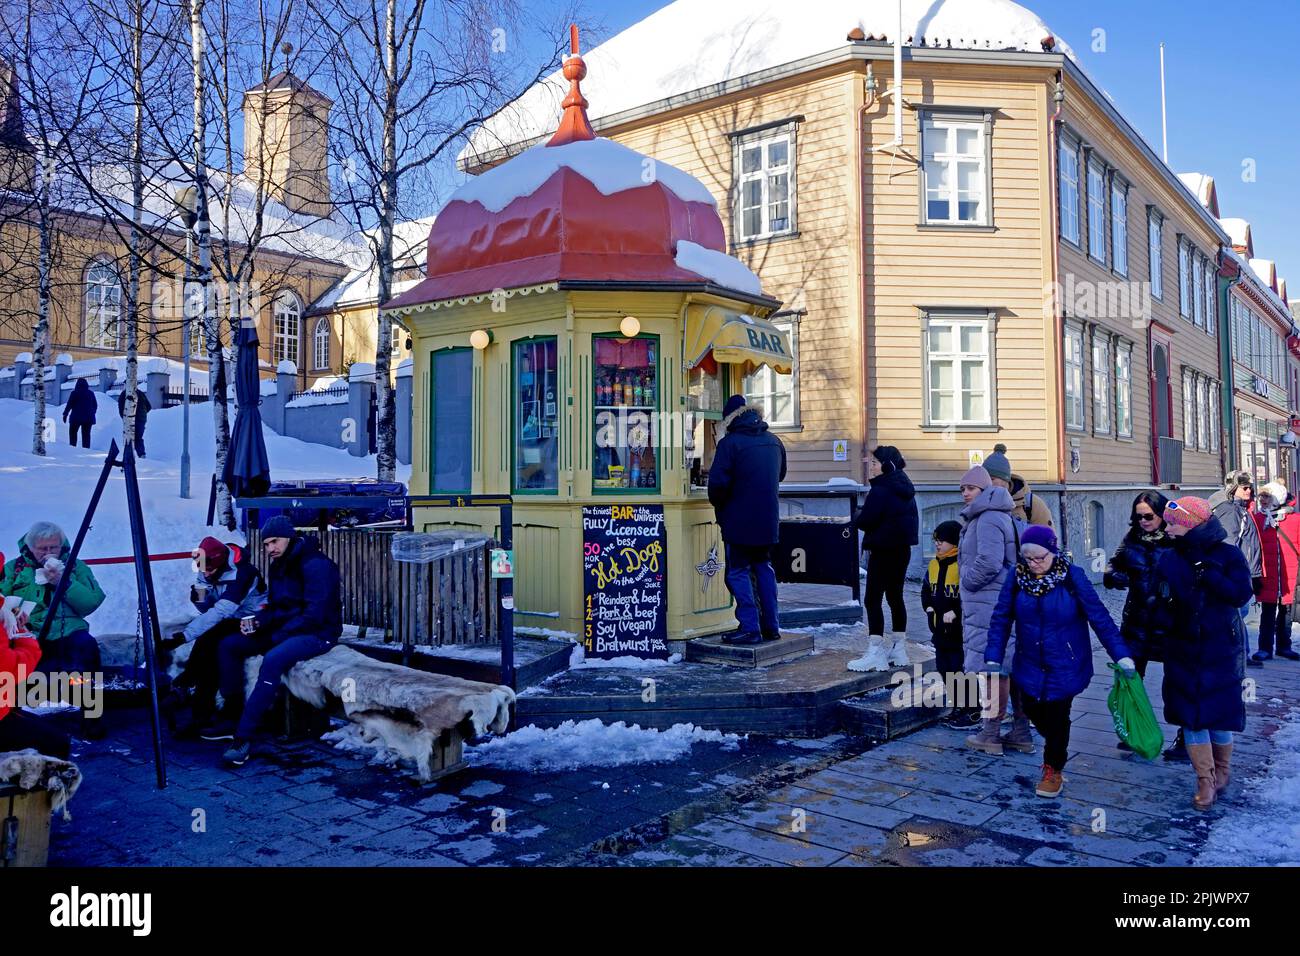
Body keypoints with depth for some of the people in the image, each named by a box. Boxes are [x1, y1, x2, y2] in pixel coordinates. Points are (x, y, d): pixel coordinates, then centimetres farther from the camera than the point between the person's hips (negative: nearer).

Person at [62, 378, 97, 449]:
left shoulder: (75, 393, -4)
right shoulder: (91, 393, 9)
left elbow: (69, 405, -7)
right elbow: (95, 405, 14)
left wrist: (65, 414, 0)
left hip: (76, 417, -3)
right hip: (88, 418, 3)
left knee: (72, 432, 8)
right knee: (86, 434, 4)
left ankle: (72, 447, -2)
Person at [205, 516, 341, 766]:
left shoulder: (316, 565, -19)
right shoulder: (278, 566, 10)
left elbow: (314, 615, -23)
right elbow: (276, 608, 17)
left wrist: (275, 637, -20)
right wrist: (257, 621, -5)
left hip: (318, 633, -10)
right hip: (285, 629, 10)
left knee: (273, 660, -35)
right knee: (228, 646, 0)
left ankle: (243, 737, -31)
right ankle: (231, 717, 4)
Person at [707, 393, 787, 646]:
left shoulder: (730, 443, -15)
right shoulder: (773, 441, 8)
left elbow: (718, 482, -19)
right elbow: (780, 475, 22)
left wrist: (718, 505, 0)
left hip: (739, 521, -7)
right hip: (768, 520, 7)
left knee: (738, 572, 0)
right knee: (763, 568, 17)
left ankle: (750, 628, -4)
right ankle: (770, 626, 18)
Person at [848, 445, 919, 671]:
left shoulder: (880, 491, -18)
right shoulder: (905, 490, 11)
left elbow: (865, 521, -22)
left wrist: (856, 517, 1)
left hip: (883, 551, -9)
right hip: (903, 549, 9)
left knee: (873, 600, -6)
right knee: (895, 597, 17)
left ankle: (875, 653, -8)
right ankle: (898, 649, 24)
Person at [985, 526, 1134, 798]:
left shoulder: (1072, 576, -16)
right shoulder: (1017, 576, -8)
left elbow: (1099, 616, -14)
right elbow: (1001, 618, -6)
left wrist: (1121, 655, -18)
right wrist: (993, 658, -11)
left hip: (1065, 665, -3)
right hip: (1030, 664, 3)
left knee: (1056, 715, 1)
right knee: (1032, 710, 9)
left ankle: (1054, 770, 23)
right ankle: (1055, 747, 41)